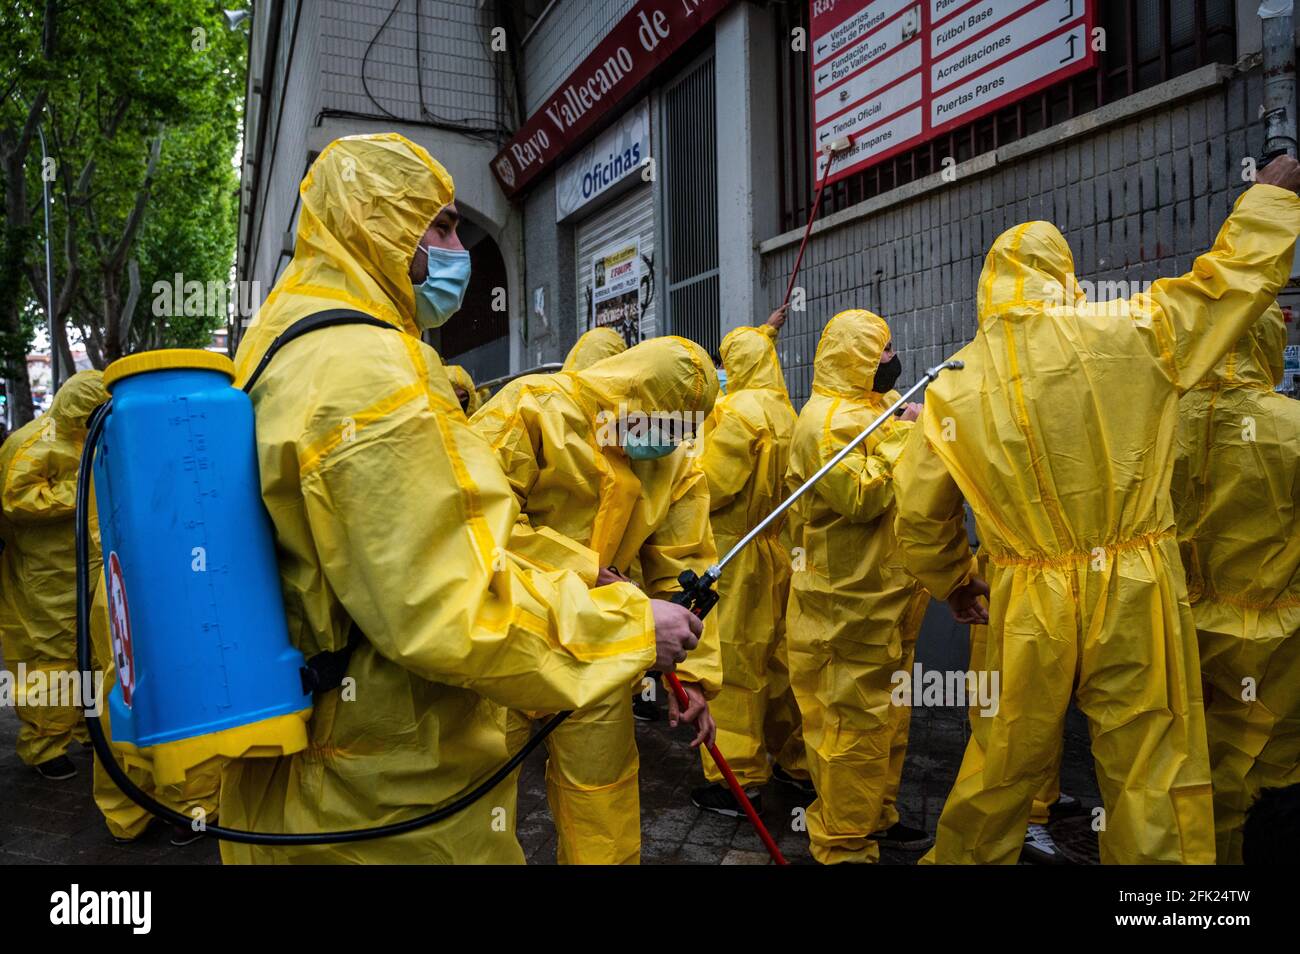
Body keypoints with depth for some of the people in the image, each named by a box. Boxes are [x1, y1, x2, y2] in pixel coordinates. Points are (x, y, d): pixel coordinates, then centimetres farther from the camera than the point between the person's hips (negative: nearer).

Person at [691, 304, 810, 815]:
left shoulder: (739, 410, -15)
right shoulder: (783, 410, 7)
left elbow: (713, 485, -19)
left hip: (736, 552, -8)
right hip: (777, 548, 8)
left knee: (735, 661, -1)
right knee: (777, 654, 16)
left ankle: (738, 779, 7)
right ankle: (797, 759, 27)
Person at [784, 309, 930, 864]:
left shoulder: (877, 406, 16)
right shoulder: (828, 418, -15)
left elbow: (904, 489, 23)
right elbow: (861, 498, -24)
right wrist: (899, 436, -20)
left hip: (888, 595, 10)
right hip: (849, 601, -10)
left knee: (888, 714, 19)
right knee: (854, 720, -2)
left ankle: (876, 816, 35)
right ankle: (843, 843, 12)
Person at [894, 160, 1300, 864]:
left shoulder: (953, 386, -2)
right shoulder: (1130, 334, -7)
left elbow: (922, 516, 3)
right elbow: (1236, 276, 8)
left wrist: (952, 584, 21)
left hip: (1029, 607, 2)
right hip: (1135, 596, -1)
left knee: (1005, 764, 19)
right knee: (1152, 781, 11)